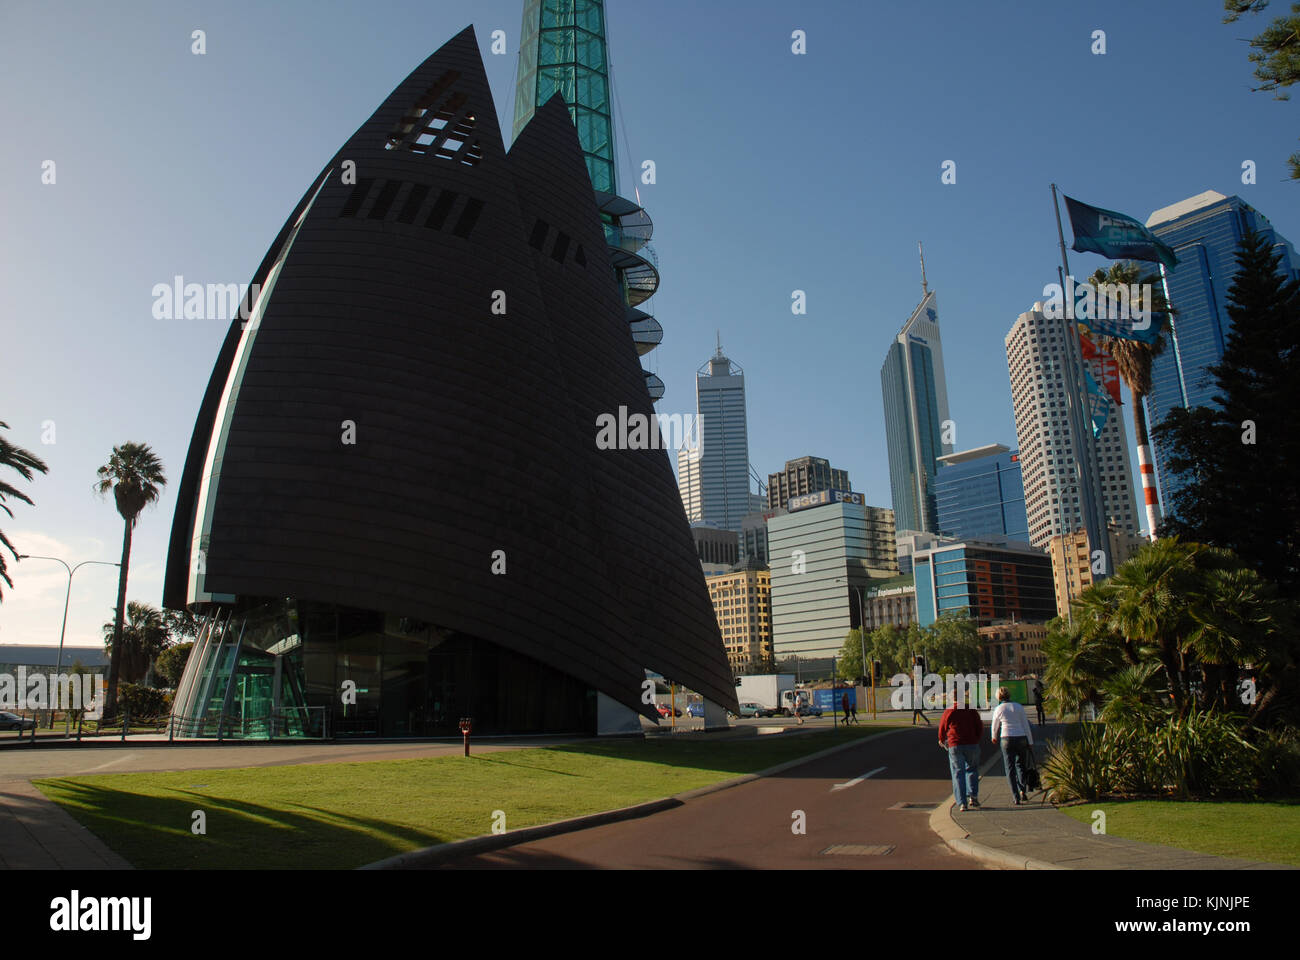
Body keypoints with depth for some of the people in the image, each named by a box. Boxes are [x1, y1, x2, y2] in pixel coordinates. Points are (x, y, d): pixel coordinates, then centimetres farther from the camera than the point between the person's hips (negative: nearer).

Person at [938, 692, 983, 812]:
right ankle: (973, 796, 7)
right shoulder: (971, 710, 2)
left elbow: (942, 728, 9)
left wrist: (942, 740, 29)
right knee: (972, 770, 20)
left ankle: (962, 803, -3)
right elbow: (980, 727, 5)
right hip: (972, 745, 1)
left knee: (958, 773, 3)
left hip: (955, 746, -1)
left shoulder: (948, 712, -1)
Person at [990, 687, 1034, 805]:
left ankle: (1016, 797, -2)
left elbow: (994, 727, 12)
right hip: (1021, 738, 2)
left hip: (1007, 739, -2)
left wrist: (994, 737, 33)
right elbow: (1026, 726, 3)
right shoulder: (1019, 707, 2)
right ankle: (1022, 790, 6)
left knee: (1010, 768, 4)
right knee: (1020, 765, 20)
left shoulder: (999, 709, 0)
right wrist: (1030, 742, 11)